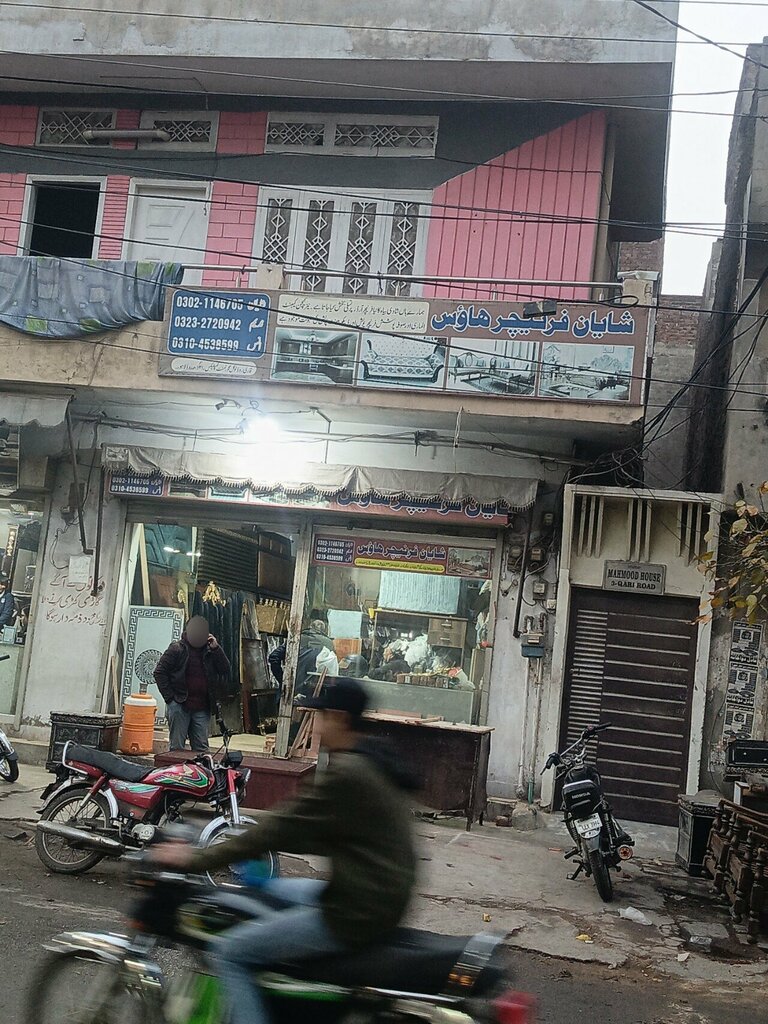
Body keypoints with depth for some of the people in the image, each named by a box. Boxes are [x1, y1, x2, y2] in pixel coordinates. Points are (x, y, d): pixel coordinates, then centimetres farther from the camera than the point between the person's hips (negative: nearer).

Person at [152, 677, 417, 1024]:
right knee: (267, 889, 26)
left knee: (229, 952, -7)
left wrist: (196, 859, -11)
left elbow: (283, 827, -17)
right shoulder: (371, 763, 11)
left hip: (358, 913, -10)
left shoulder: (344, 774, -19)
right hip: (382, 896, 10)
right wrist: (257, 841, 18)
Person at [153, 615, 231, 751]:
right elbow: (159, 672, -3)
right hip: (179, 705, -3)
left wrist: (216, 648, -9)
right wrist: (169, 697, -9)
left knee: (201, 747, 7)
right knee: (177, 746, 1)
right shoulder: (177, 649, -3)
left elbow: (225, 670, 1)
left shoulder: (209, 651, 8)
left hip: (202, 708, 4)